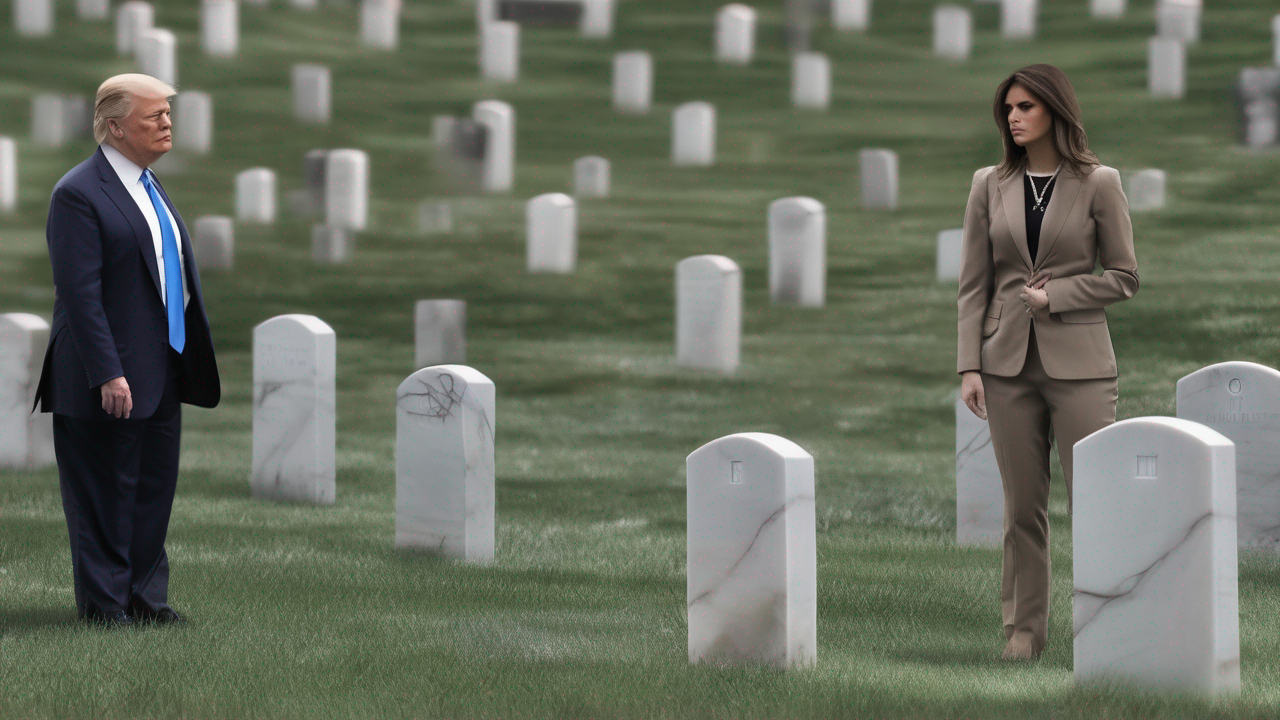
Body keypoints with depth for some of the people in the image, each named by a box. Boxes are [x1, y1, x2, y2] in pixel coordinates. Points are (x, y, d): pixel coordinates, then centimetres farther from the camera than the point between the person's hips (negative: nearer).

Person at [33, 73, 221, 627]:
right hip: (111, 380, -9)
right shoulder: (79, 194, -14)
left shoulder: (148, 187, 15)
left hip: (162, 373, 9)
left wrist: (191, 358, 17)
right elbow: (79, 292, -19)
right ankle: (104, 605, 9)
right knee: (106, 496, 1)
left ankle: (144, 596, 22)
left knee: (154, 488, 13)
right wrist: (108, 374, -23)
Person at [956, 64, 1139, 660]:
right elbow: (973, 284, 6)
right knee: (1022, 505, 5)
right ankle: (1023, 627, 13)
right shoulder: (990, 186, 7)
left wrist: (1054, 295, -10)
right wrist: (969, 366, -1)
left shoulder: (1098, 184, -1)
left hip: (1078, 362, -2)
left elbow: (1124, 277, 1)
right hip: (1010, 363, 2)